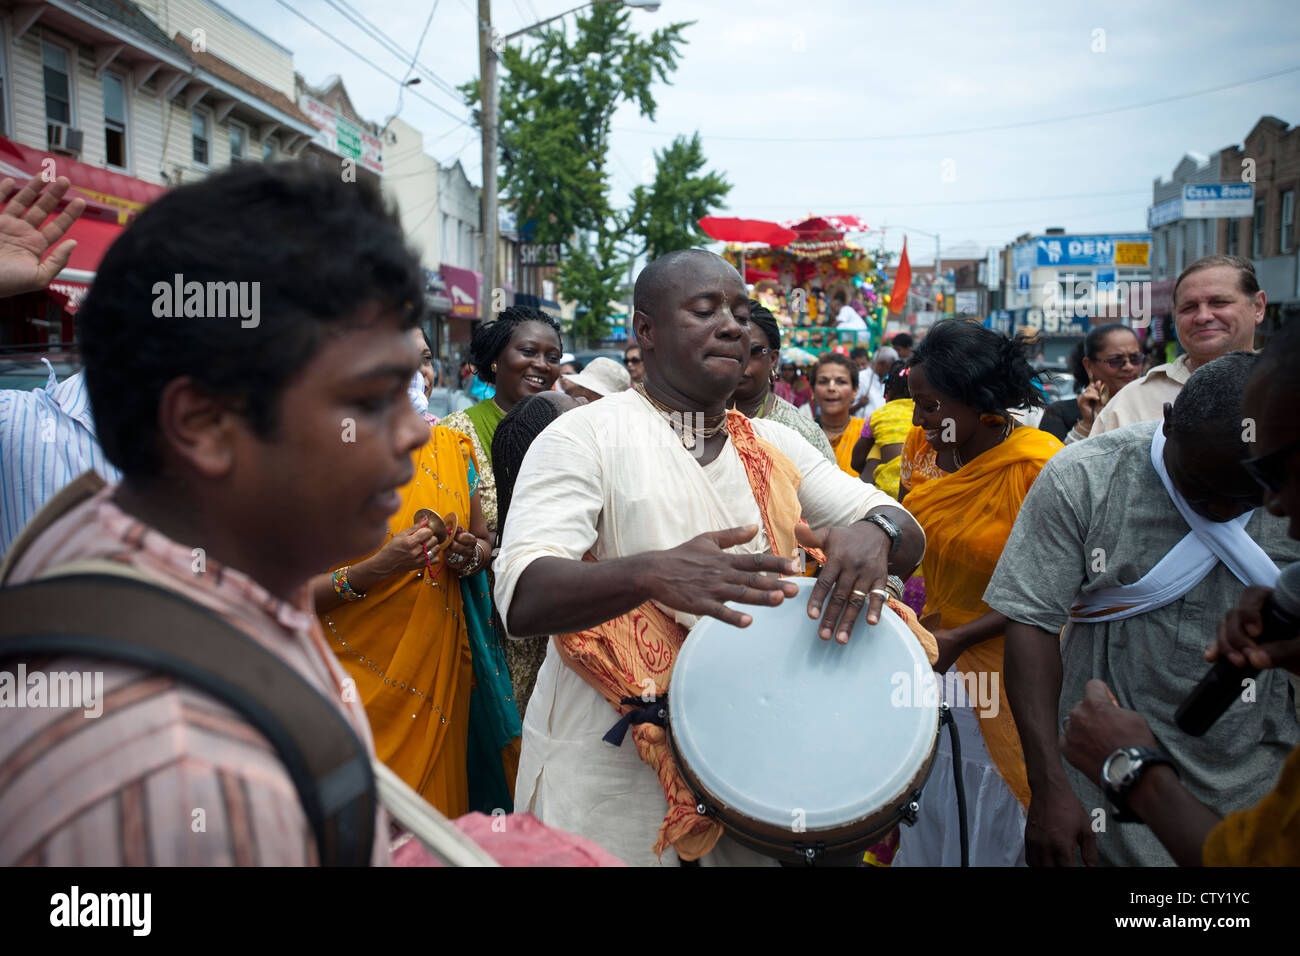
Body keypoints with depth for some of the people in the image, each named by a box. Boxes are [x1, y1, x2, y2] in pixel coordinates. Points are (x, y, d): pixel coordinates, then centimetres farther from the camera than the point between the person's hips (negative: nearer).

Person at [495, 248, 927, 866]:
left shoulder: (774, 445, 8)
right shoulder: (585, 436, -9)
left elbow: (908, 540, 3)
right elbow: (522, 600, -21)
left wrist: (873, 533, -22)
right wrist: (650, 573, -40)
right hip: (609, 772, -4)